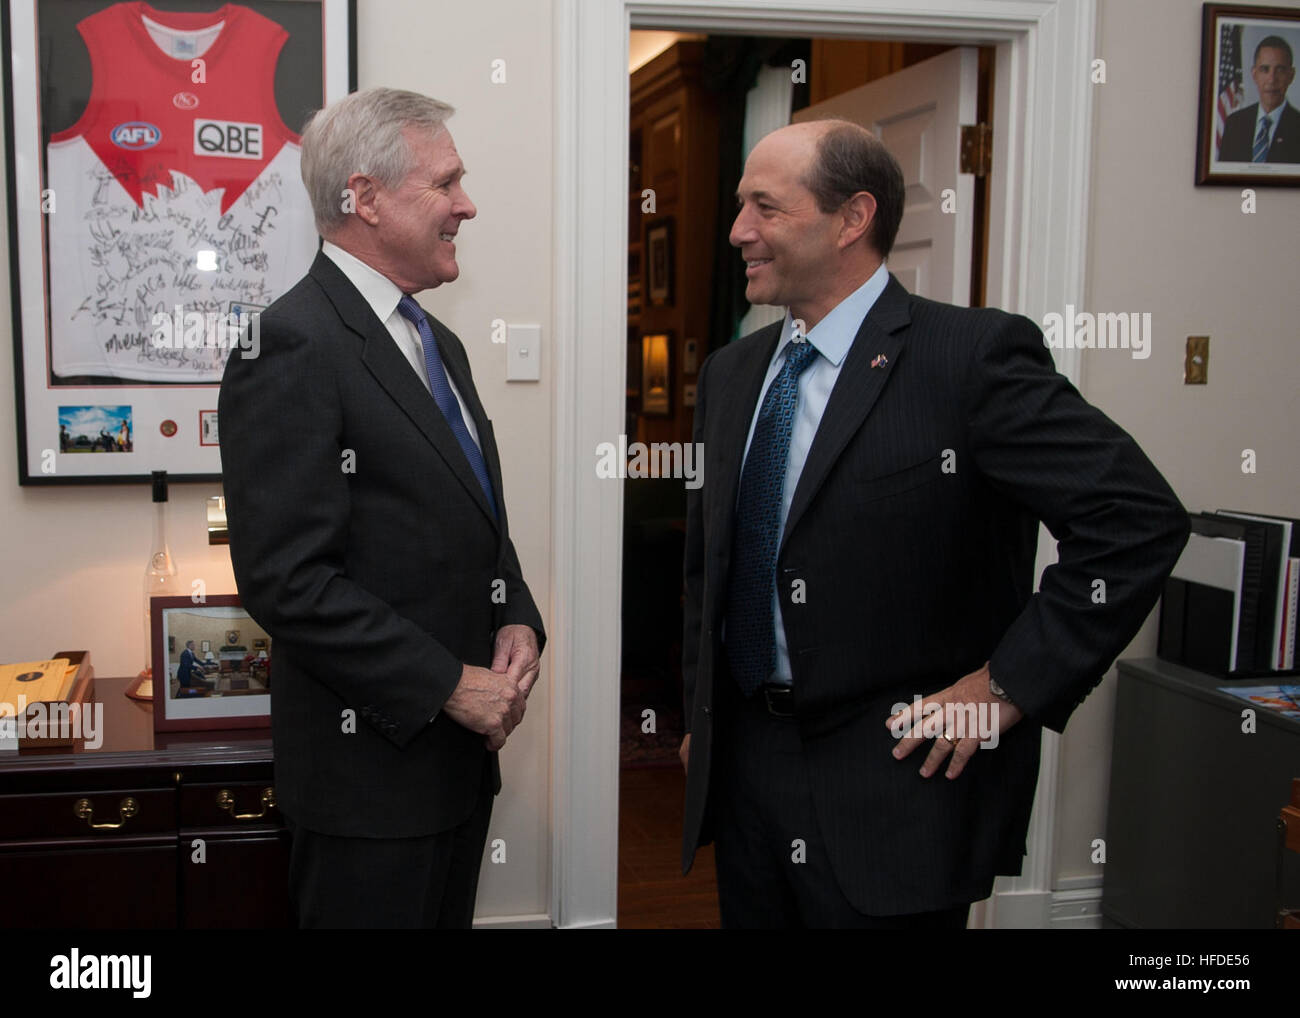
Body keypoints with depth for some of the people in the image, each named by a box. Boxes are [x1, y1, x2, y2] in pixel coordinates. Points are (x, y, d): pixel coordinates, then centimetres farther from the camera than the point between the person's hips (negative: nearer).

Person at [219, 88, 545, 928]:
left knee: (448, 917, 19)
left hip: (462, 752, 8)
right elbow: (287, 579, -22)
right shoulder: (292, 346, -16)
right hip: (373, 760, -8)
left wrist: (518, 620, 1)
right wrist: (448, 685, -18)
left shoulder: (439, 344, 13)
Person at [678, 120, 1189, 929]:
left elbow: (1141, 519, -17)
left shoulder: (975, 354, -14)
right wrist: (701, 714, 14)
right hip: (741, 763, 6)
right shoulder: (731, 373, 7)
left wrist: (1011, 683, -16)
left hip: (894, 787, -6)